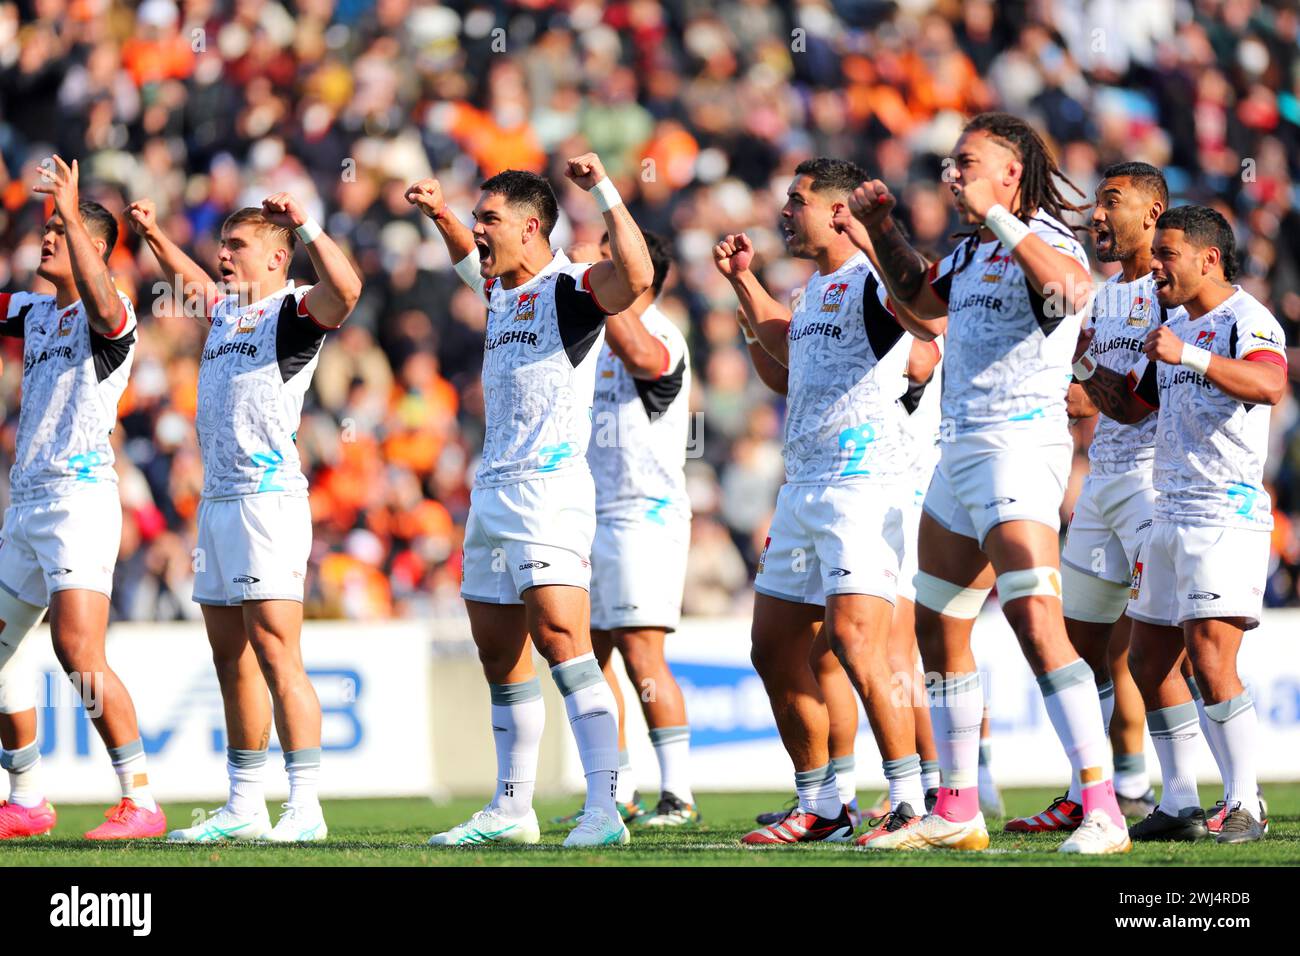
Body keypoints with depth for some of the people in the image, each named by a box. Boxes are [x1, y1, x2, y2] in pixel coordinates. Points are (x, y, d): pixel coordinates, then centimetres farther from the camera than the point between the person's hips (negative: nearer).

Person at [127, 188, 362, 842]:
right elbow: (193, 282, 43)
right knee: (231, 659, 10)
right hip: (217, 499, 9)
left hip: (268, 498, -9)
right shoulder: (225, 310, 19)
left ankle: (305, 808, -16)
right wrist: (152, 236, 37)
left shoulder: (293, 309, -5)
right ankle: (244, 807, 14)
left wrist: (305, 227, -30)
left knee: (276, 652, -14)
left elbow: (344, 290, -27)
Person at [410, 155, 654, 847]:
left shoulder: (569, 289, -9)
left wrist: (604, 190, -26)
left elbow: (636, 277, -30)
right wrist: (440, 216, 25)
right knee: (500, 655, 11)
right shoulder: (502, 290, 16)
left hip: (550, 490, -9)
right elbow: (470, 260, 40)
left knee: (559, 636, -20)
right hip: (492, 495, 9)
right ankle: (512, 810, 19)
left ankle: (604, 808, -25)